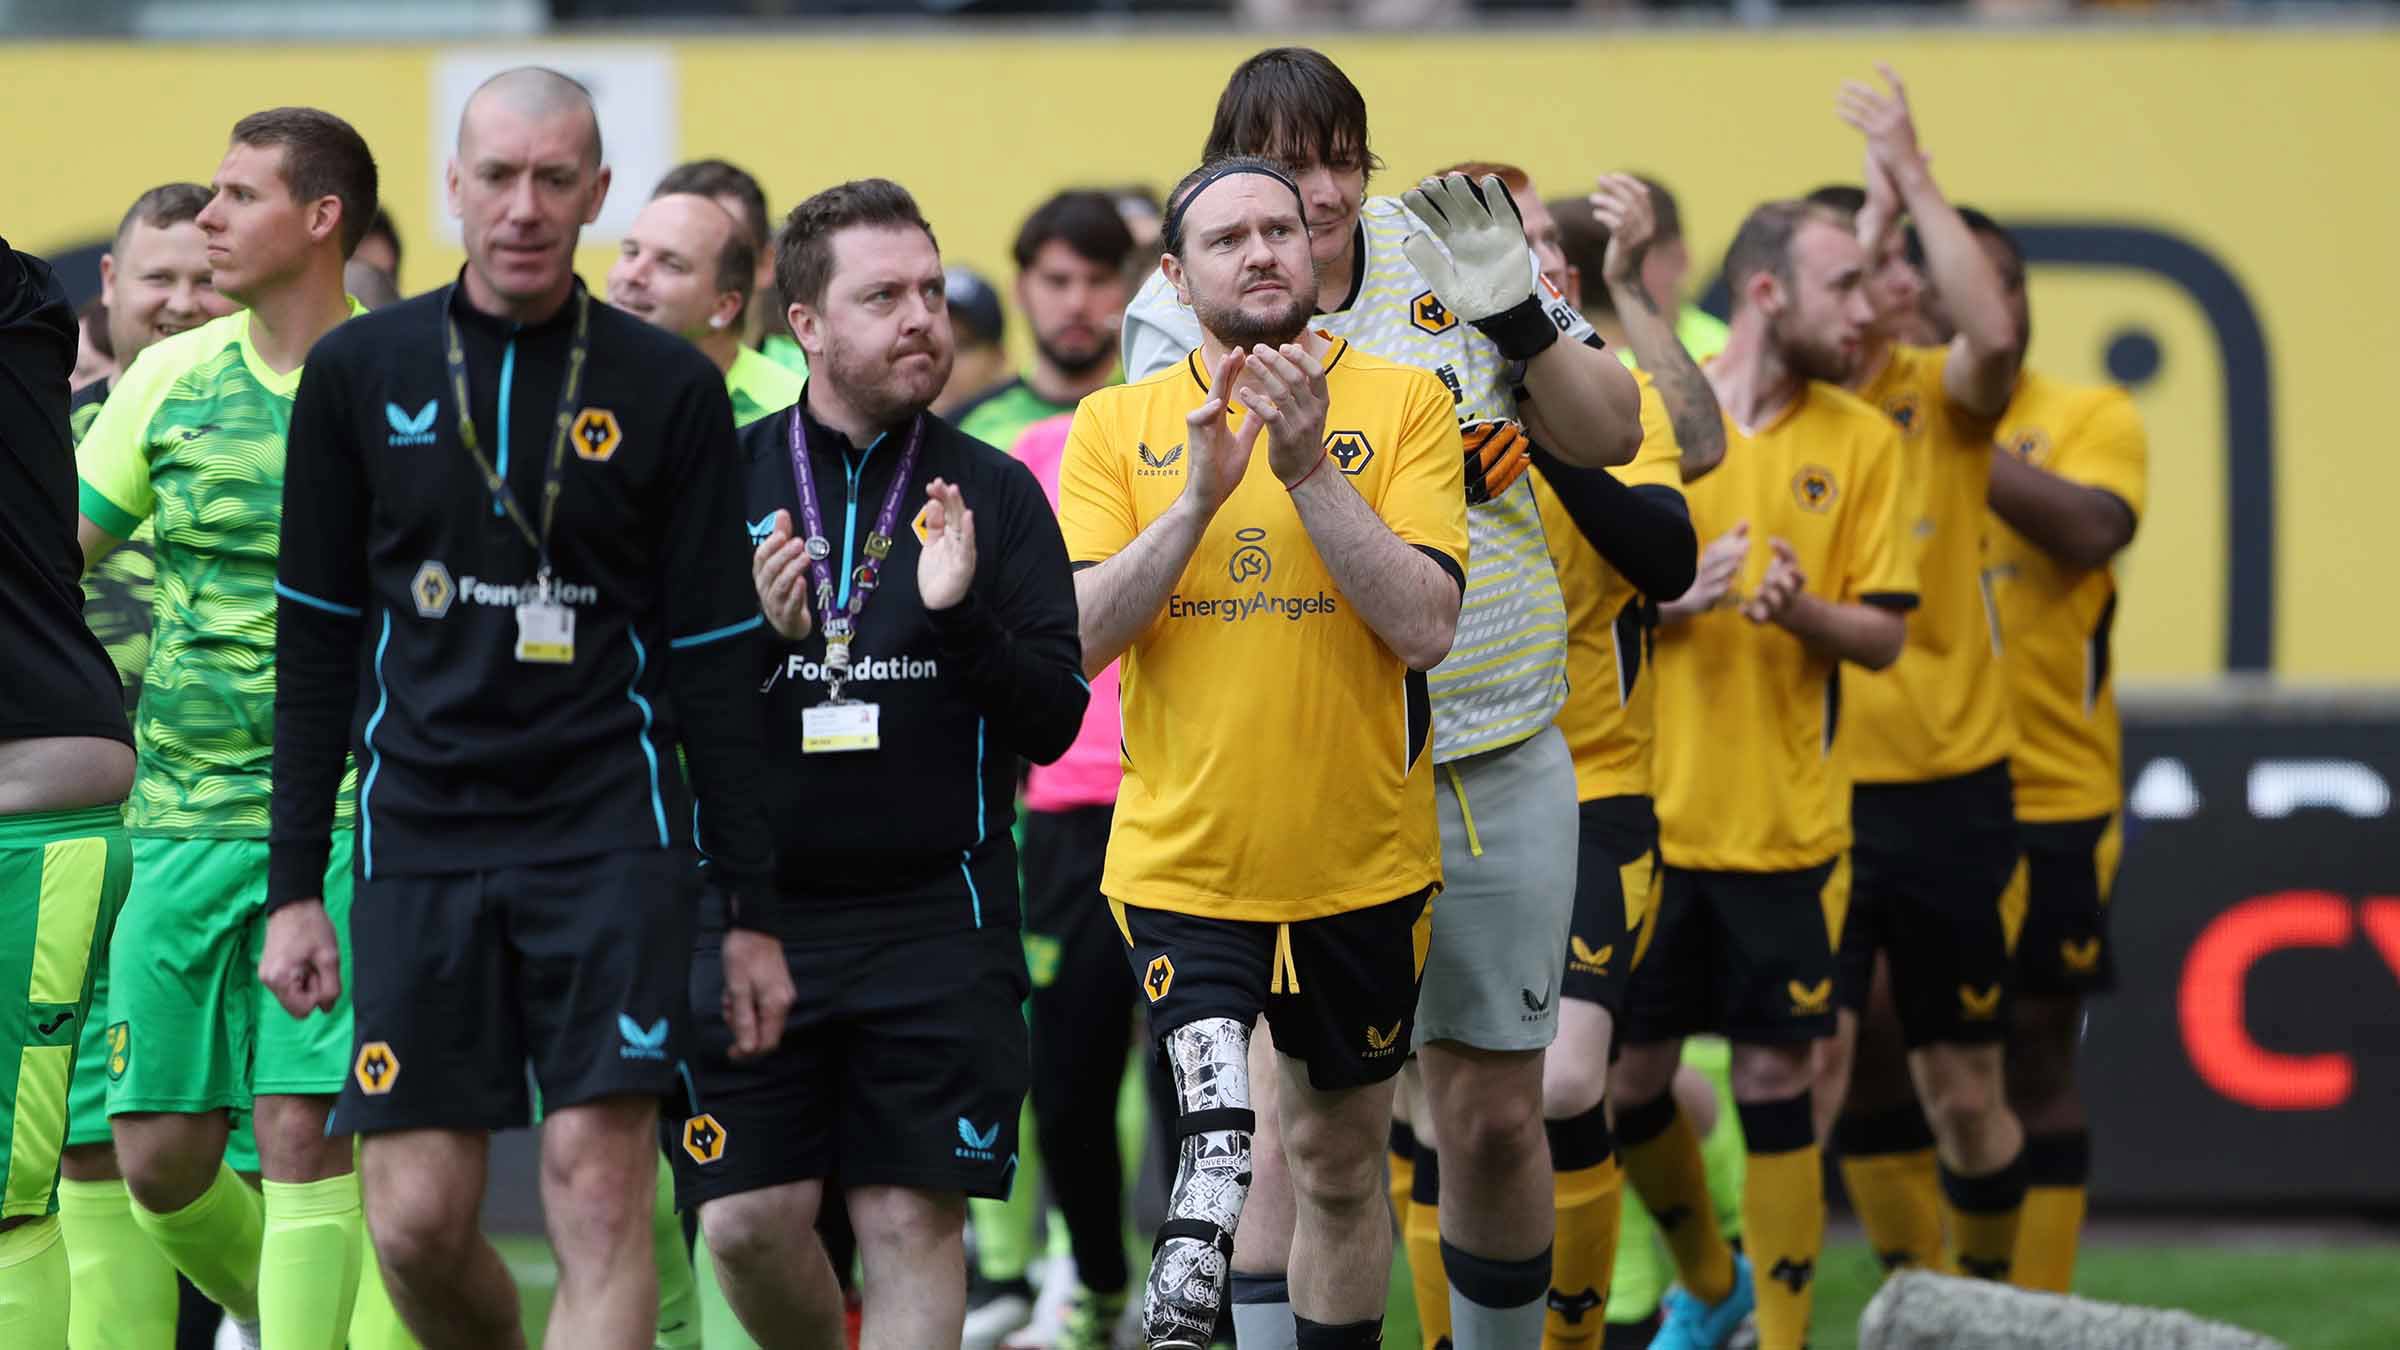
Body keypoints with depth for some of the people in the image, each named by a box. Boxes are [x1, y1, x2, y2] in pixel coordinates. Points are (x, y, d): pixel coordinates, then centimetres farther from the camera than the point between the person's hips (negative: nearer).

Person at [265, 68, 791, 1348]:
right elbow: (317, 642, 10)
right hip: (421, 842, 2)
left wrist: (751, 908, 1)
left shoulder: (669, 389, 3)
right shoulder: (359, 374, 6)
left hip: (609, 834, -2)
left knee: (600, 1200, -11)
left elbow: (713, 663, 5)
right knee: (416, 1221, -2)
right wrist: (292, 888, 5)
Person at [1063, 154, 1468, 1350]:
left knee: (1339, 1160, 14)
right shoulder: (1117, 426, 2)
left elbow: (1426, 628, -12)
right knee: (1219, 1128, -26)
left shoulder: (1403, 404, -2)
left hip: (1361, 867, 1)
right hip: (1180, 860, -1)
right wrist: (1200, 493, -17)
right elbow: (1077, 637, -7)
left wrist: (1308, 470, -20)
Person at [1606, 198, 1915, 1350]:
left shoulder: (1862, 442, 2)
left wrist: (1802, 610, -19)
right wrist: (1673, 598, -18)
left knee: (1775, 1081, -1)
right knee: (1628, 1078, 6)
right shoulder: (1636, 419, -1)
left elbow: (1885, 634, 2)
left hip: (1788, 824, 0)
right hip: (1646, 814, 0)